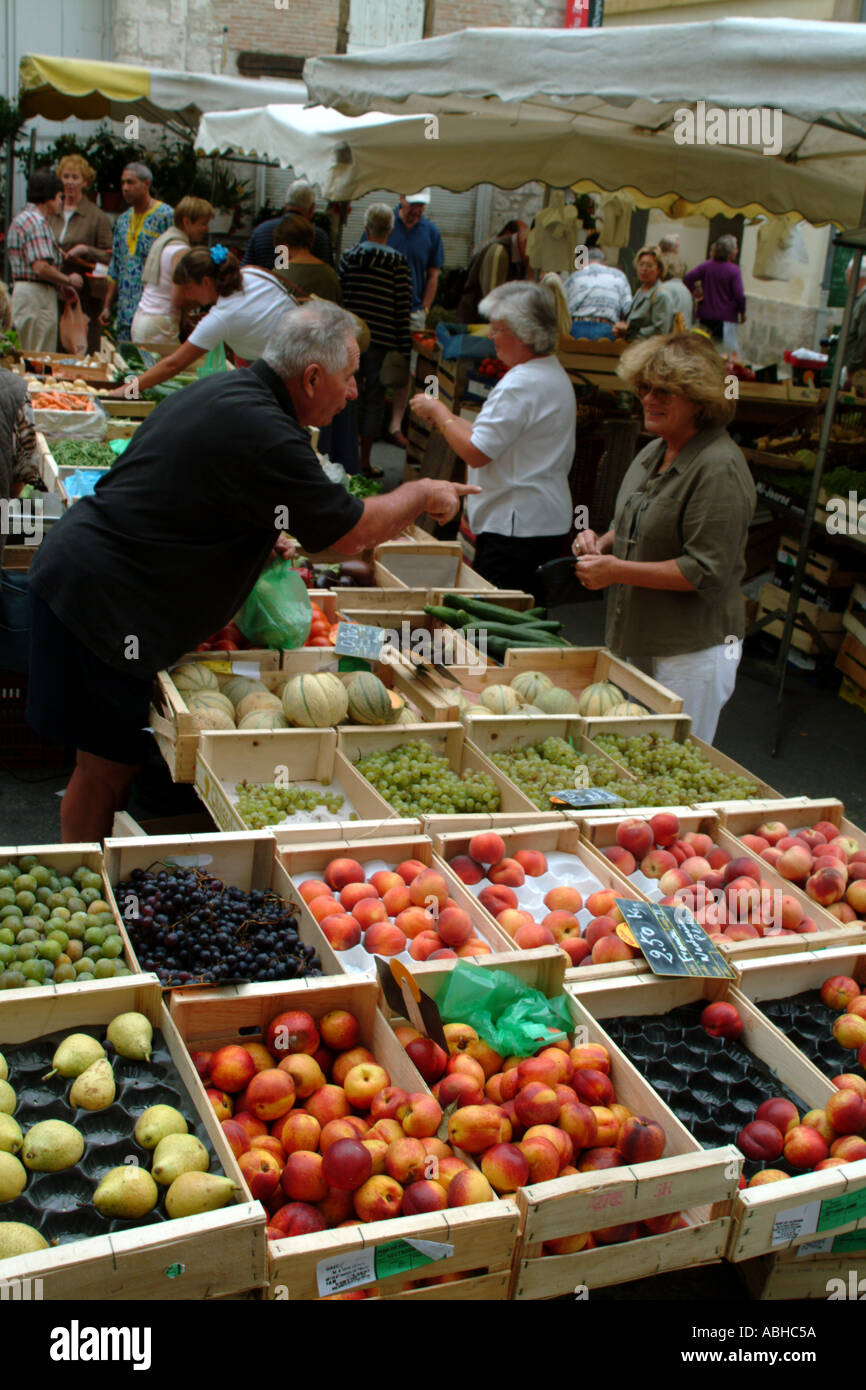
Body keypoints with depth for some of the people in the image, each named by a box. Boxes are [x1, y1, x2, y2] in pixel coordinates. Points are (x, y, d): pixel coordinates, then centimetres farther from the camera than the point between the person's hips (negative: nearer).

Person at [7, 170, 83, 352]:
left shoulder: (19, 219, 20)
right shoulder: (38, 222, -13)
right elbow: (41, 268, -22)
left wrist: (60, 283, 14)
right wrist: (68, 280, -7)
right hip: (37, 296, -10)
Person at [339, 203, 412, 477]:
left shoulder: (349, 257, 2)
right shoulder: (397, 261, -6)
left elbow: (338, 296, 3)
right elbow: (403, 307, -7)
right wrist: (404, 349, -3)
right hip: (382, 339, -2)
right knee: (374, 396, 6)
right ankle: (364, 460, 8)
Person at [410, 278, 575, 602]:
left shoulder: (521, 384, -18)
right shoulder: (555, 374, 15)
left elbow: (476, 452, -19)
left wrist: (438, 412, -5)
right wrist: (445, 417, 16)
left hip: (516, 527, -10)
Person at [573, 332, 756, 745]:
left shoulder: (720, 468, -20)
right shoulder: (654, 452, 8)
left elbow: (706, 573, -23)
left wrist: (617, 570, -23)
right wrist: (603, 542, 3)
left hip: (691, 653, -9)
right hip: (641, 641, 9)